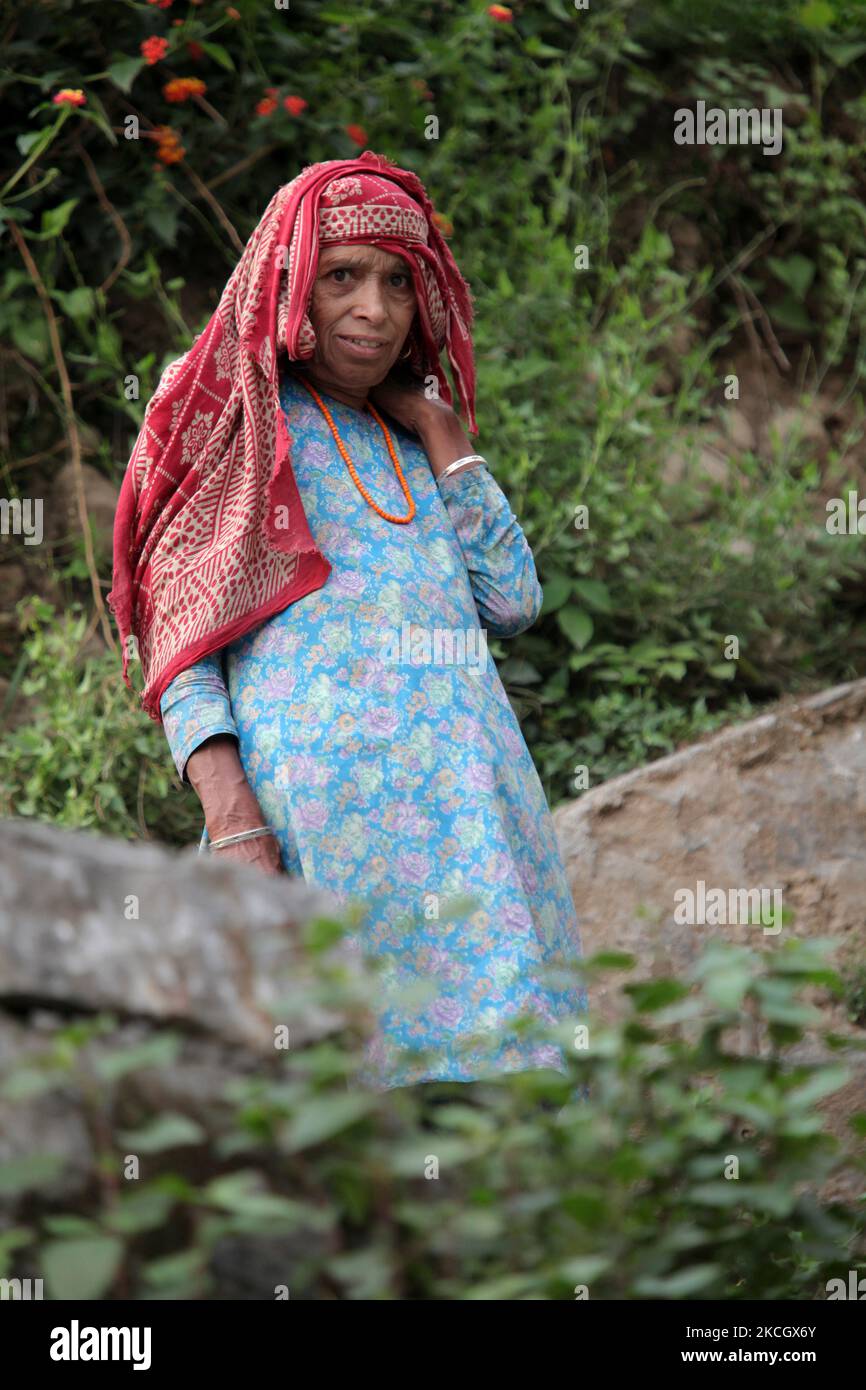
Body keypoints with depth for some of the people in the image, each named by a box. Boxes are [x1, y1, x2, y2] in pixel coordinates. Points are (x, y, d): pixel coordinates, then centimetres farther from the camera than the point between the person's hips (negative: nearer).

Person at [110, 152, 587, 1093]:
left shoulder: (414, 440, 26)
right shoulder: (233, 418, 11)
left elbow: (512, 602, 13)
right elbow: (178, 636, 1)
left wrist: (440, 432, 12)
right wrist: (230, 819, -13)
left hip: (468, 796, 5)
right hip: (322, 794, -5)